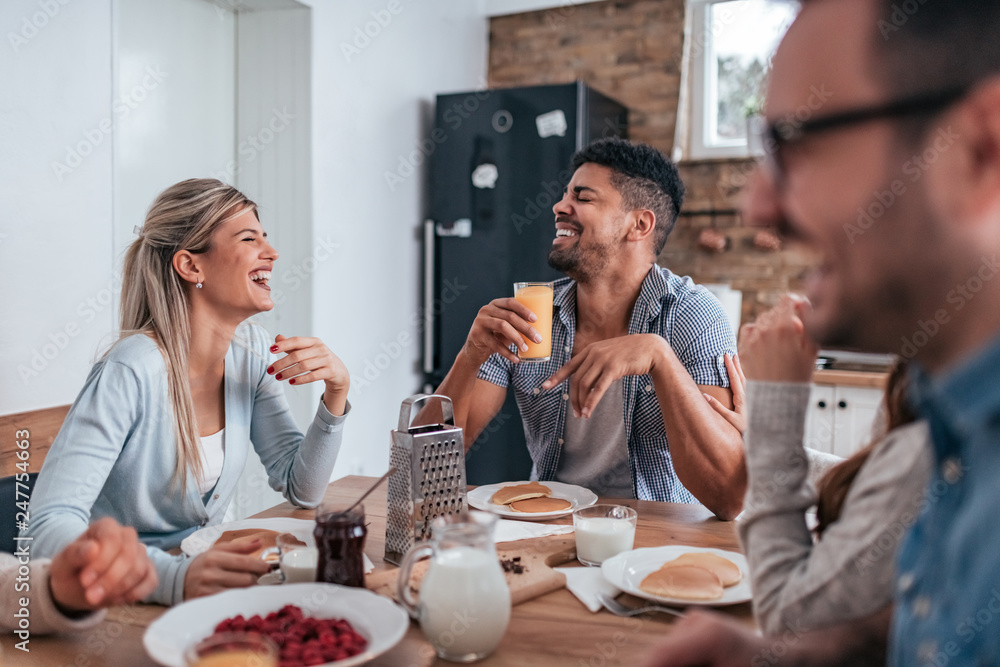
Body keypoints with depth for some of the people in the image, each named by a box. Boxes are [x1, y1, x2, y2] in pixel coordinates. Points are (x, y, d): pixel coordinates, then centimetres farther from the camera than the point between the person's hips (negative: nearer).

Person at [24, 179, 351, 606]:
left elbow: (301, 490, 3)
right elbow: (50, 524, -25)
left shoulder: (251, 351, -1)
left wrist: (336, 393, -12)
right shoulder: (131, 372, -20)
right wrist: (174, 578, -39)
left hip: (200, 573, 5)